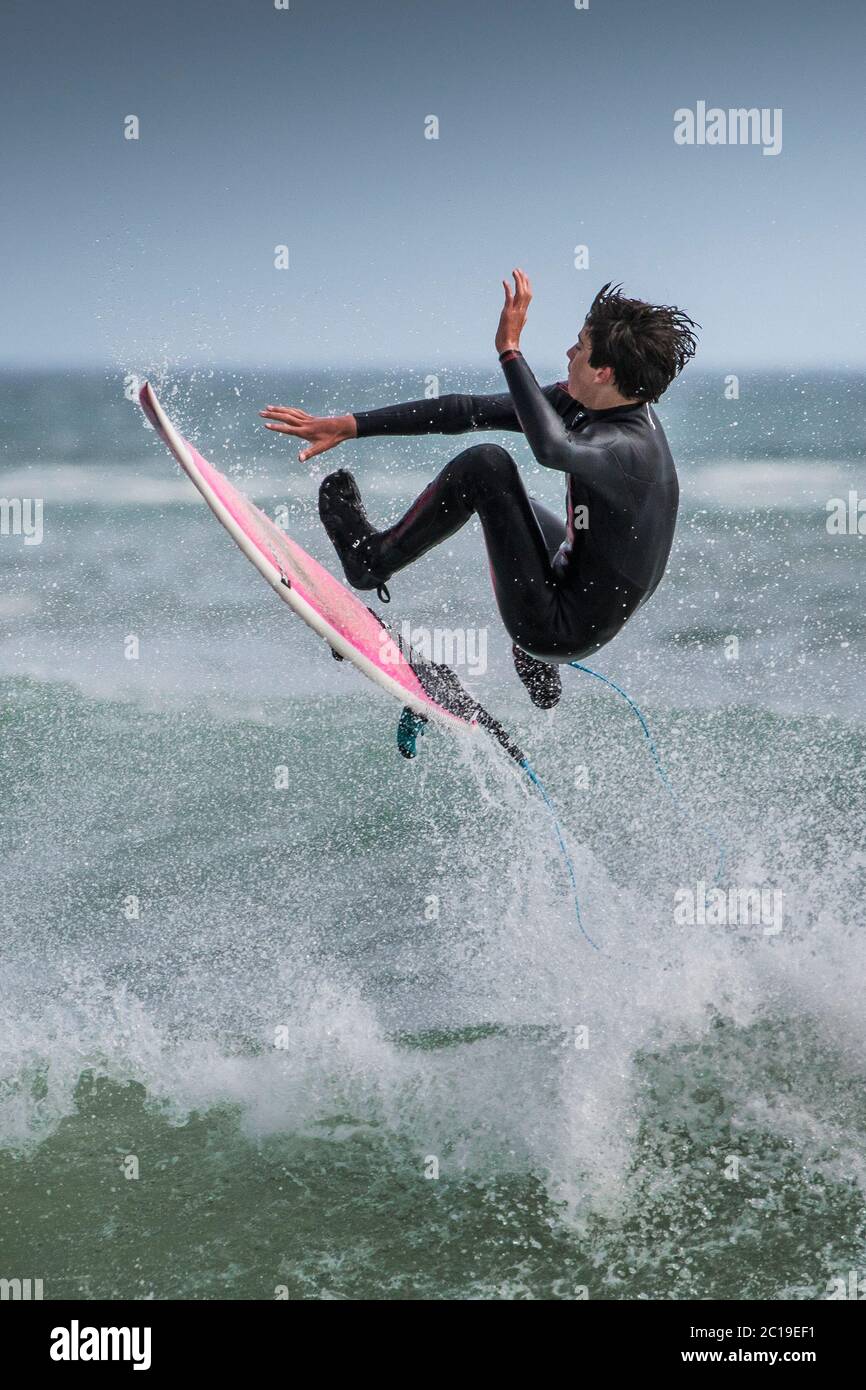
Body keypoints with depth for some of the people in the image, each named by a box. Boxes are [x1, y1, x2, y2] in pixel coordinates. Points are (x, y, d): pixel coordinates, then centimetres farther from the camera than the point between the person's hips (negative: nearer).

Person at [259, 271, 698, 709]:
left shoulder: (632, 448, -28)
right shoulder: (582, 402, -3)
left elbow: (552, 448, -52)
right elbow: (471, 411, -2)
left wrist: (510, 349, -43)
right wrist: (350, 425, -3)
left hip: (565, 632, -9)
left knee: (487, 465, -16)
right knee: (510, 505, 38)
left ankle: (372, 560, 4)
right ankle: (539, 675, 48)